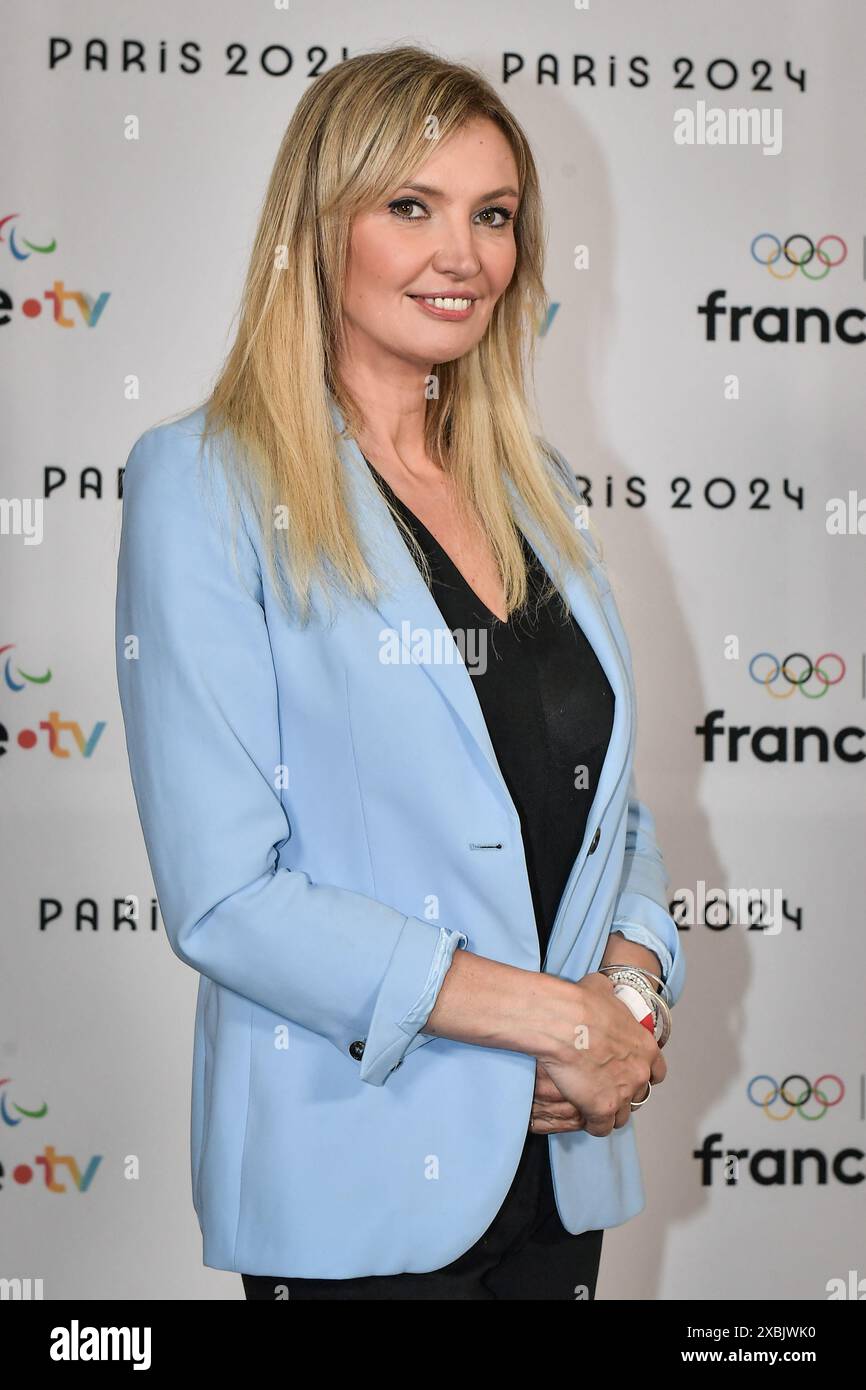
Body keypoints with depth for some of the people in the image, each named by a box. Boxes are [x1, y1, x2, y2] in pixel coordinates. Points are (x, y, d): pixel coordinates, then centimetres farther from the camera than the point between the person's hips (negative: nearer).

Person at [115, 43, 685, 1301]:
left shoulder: (535, 488, 9)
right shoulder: (205, 486, -10)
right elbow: (223, 897, -16)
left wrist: (634, 988, -6)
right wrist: (552, 1016, -16)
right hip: (360, 1185, -6)